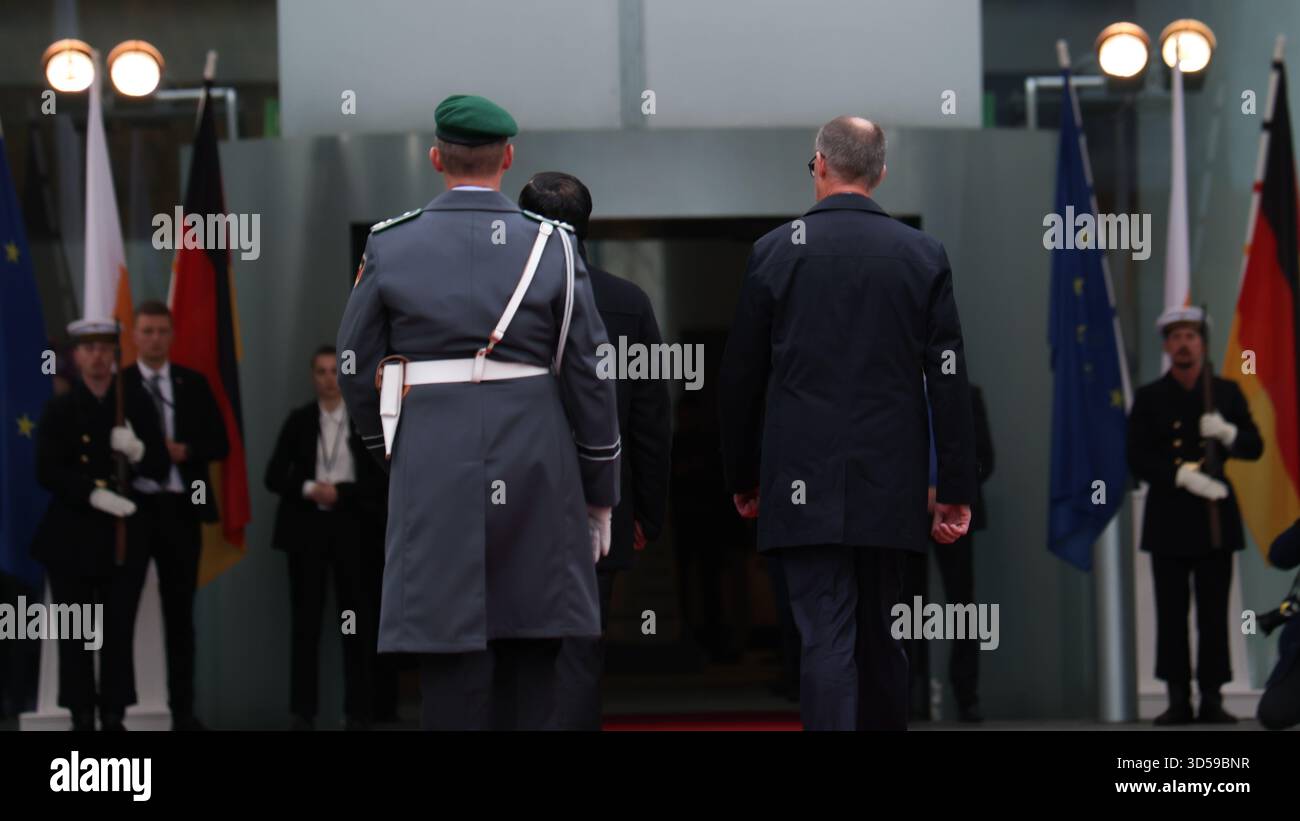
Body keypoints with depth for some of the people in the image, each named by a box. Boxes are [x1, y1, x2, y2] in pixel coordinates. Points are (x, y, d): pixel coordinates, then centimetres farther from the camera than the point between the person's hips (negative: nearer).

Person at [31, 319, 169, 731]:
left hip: (122, 537, 1)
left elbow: (160, 468, 3)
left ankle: (115, 717, 7)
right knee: (76, 636, 1)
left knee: (119, 634, 1)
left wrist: (137, 451, -18)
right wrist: (94, 494, -22)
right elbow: (48, 472, -9)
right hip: (72, 538, -1)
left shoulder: (137, 404, 7)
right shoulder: (59, 410, 3)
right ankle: (82, 717, 7)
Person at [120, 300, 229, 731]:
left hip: (180, 507, 3)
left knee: (180, 613, 8)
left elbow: (219, 443, 6)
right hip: (132, 506, -3)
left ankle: (182, 709, 14)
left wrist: (182, 451, -10)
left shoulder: (193, 384, 9)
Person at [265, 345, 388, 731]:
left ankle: (358, 712, 5)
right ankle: (302, 711, 6)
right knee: (306, 619, 2)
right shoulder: (299, 420, 6)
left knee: (357, 621, 0)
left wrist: (340, 491, -14)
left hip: (353, 526, -1)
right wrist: (309, 489, -13)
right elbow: (274, 477, 4)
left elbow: (381, 480, -2)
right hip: (306, 525, 1)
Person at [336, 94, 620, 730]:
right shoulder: (552, 246, 0)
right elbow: (590, 377, 1)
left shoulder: (390, 247, 0)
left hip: (434, 475, -1)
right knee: (531, 657, 9)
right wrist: (599, 497, 10)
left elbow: (355, 369, 5)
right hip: (536, 476, 1)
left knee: (451, 656, -1)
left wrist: (391, 453, 22)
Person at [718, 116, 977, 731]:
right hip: (891, 485, 2)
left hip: (806, 483, -2)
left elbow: (741, 376, 3)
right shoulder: (923, 255, 2)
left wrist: (743, 477, 14)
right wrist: (955, 490, 3)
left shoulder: (776, 250, -2)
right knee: (879, 637, 15)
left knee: (826, 639, -6)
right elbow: (949, 379, -1)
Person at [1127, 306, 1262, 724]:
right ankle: (1178, 700, 2)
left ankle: (1212, 698, 2)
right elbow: (1138, 459, -1)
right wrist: (1182, 476, -16)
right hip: (1169, 519, 0)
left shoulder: (1227, 393, 10)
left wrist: (1228, 433, -15)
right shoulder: (1149, 398, 7)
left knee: (1214, 613, -2)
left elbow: (1255, 447, 7)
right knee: (1171, 614, -2)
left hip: (1215, 516, 0)